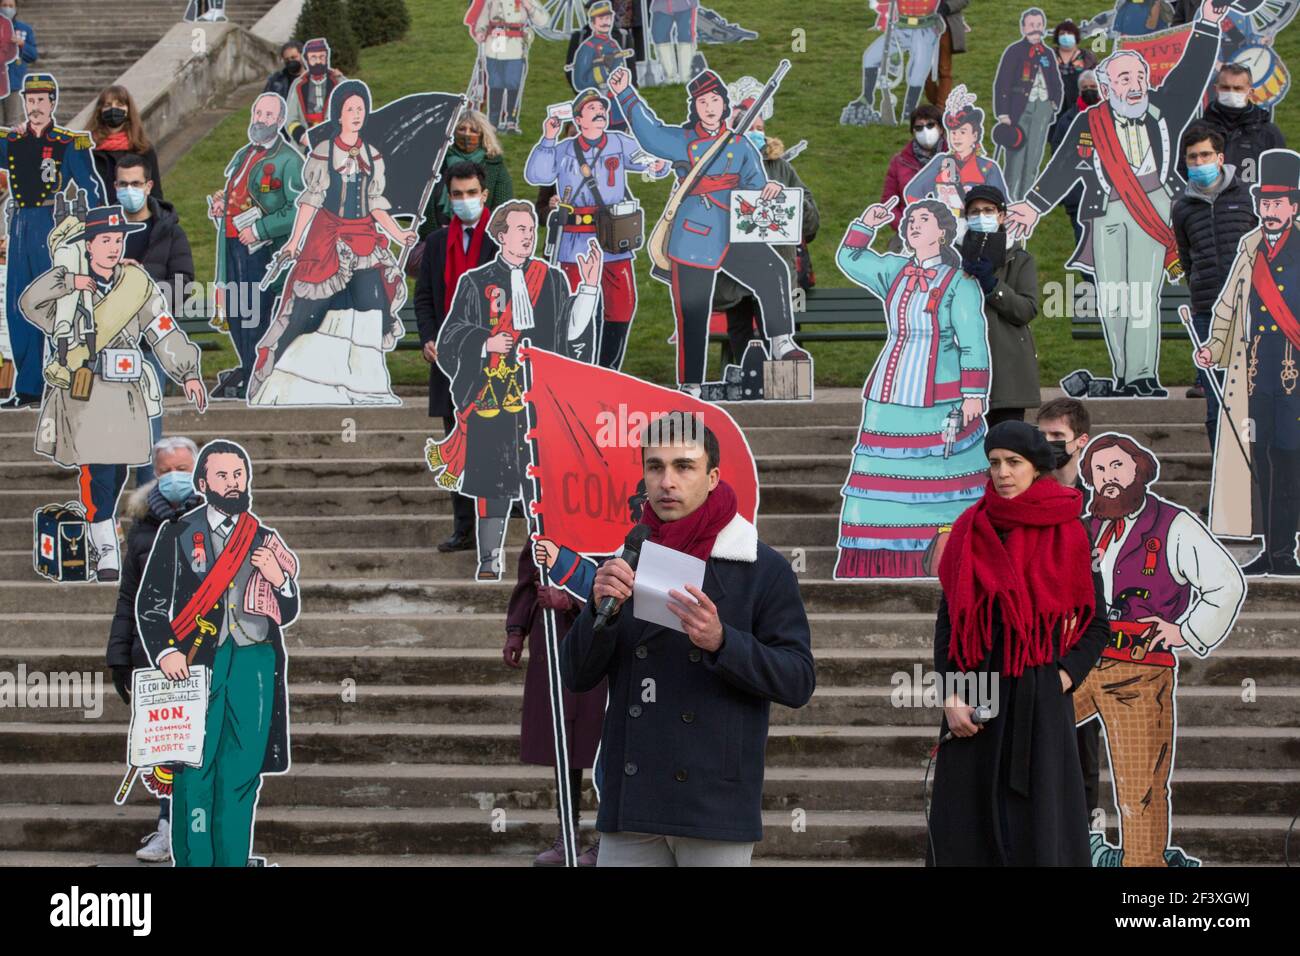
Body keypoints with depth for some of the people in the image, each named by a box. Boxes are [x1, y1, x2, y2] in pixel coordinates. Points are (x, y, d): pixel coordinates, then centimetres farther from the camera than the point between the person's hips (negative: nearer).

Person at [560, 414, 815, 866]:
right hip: (630, 806, 3)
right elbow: (576, 676, 9)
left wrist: (721, 642, -22)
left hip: (716, 807, -3)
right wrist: (601, 610, -11)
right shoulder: (625, 564, 11)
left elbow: (799, 681, -6)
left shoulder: (765, 570, -1)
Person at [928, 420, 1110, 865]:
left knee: (1039, 828, -3)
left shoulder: (1068, 535, 1)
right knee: (966, 827, 1)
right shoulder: (970, 532, 6)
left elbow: (1096, 624, 5)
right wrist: (951, 698, -5)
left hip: (1040, 700, -2)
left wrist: (1064, 679, -9)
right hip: (975, 697, 2)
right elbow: (946, 622, 5)